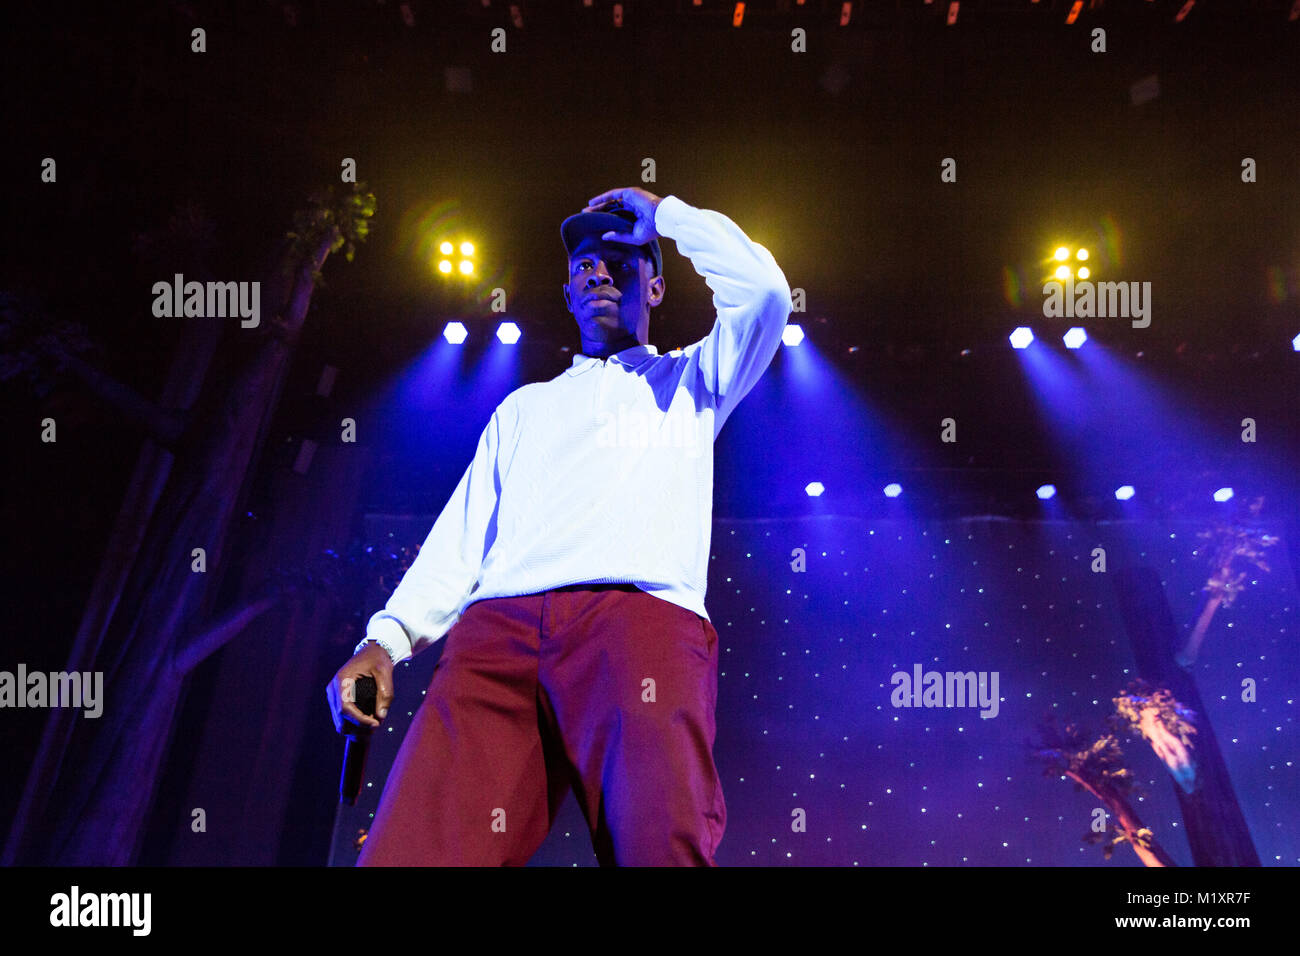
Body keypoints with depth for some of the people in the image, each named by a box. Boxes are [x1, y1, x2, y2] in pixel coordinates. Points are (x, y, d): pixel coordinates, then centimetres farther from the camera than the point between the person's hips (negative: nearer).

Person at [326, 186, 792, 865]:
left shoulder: (688, 382, 28)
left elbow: (763, 290, 8)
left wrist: (664, 212, 22)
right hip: (498, 626, 3)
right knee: (408, 852, -21)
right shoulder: (524, 407, 35)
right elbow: (460, 535, 25)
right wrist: (387, 637, 9)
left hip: (643, 613, -2)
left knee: (662, 847, -28)